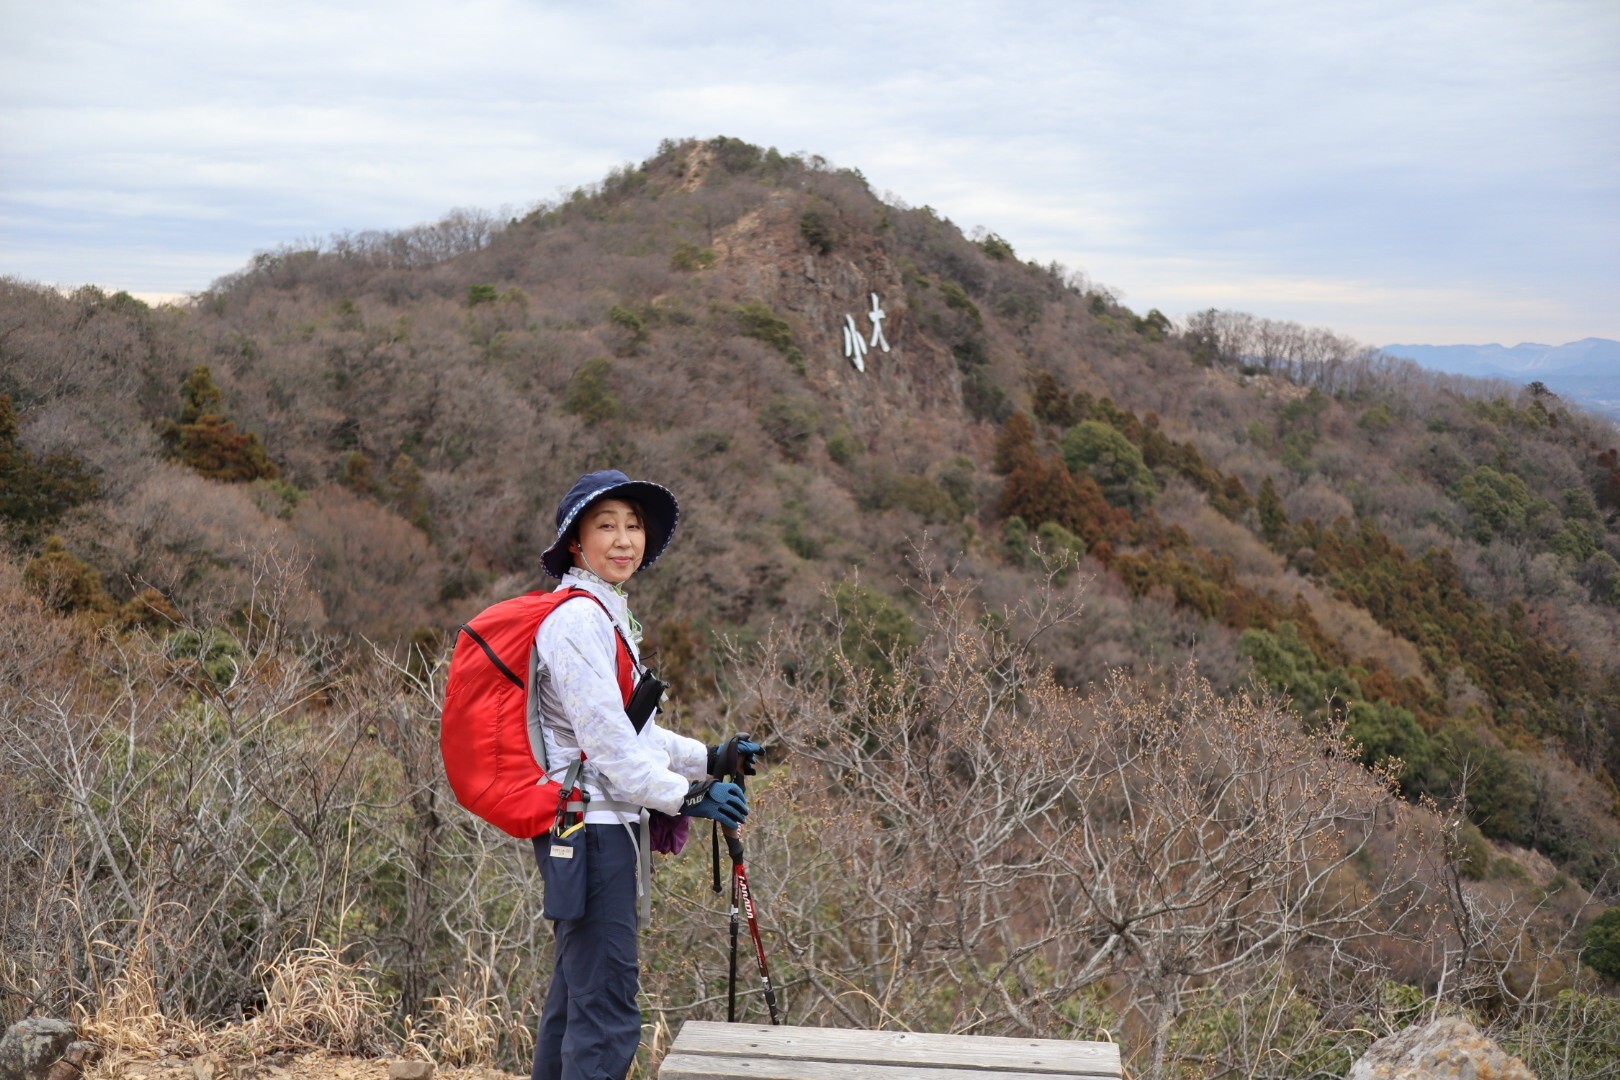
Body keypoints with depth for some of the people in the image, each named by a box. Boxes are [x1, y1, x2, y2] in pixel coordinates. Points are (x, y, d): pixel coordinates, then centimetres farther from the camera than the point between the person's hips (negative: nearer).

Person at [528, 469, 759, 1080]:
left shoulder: (609, 615, 17)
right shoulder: (576, 619, -15)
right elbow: (604, 738, -19)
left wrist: (709, 759, 14)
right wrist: (686, 797, -16)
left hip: (607, 827, 10)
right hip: (591, 828, -10)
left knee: (575, 994, 17)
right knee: (607, 1005, -9)